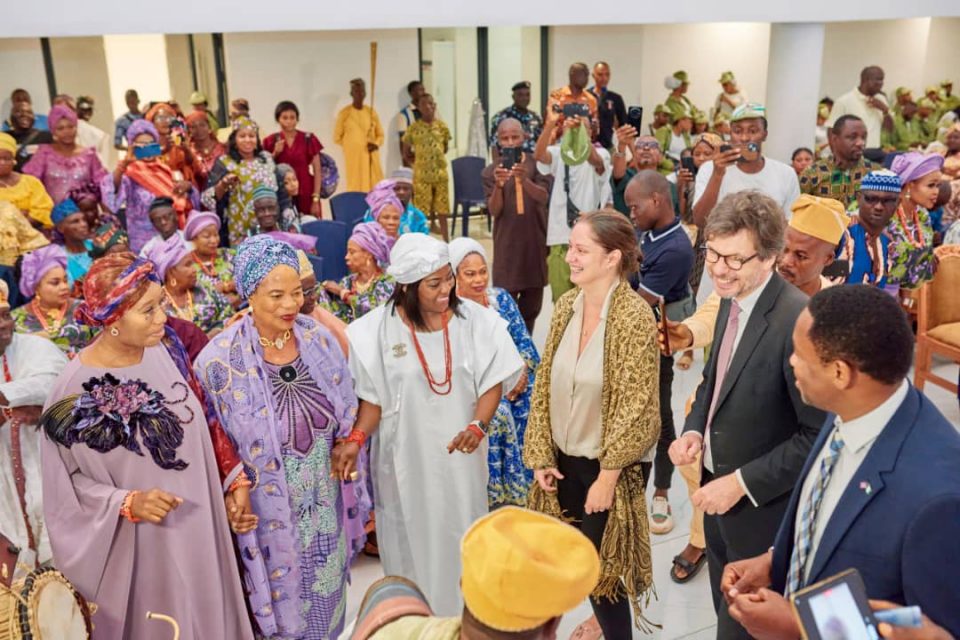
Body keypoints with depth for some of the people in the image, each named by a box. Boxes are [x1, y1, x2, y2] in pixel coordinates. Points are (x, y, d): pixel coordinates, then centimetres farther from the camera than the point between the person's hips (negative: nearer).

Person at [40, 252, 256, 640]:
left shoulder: (167, 347, -7)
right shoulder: (76, 389, -21)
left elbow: (207, 419, 4)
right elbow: (66, 480, -11)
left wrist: (235, 481, 1)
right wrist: (128, 503, -24)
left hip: (203, 522, 5)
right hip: (142, 543, -4)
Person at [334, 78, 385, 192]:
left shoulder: (371, 112, 9)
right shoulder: (344, 113, -2)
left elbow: (380, 135, 14)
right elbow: (337, 138, 2)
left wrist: (376, 144, -6)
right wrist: (352, 144, 3)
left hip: (371, 157, 4)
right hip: (354, 157, -4)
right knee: (357, 189, -7)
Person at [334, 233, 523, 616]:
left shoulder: (476, 320, -9)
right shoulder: (377, 330, -13)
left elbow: (492, 381, -4)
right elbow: (374, 396, -5)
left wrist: (477, 425, -20)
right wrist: (356, 439, -20)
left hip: (459, 452, 2)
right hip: (406, 456, -1)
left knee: (461, 537, 17)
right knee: (413, 541, 13)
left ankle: (465, 619, 41)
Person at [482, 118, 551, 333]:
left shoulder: (535, 163, 0)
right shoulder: (491, 171, 0)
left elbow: (543, 197, -14)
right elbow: (494, 211, -8)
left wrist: (524, 180, -34)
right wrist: (498, 185, -28)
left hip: (536, 239, 2)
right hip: (507, 242, -1)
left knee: (532, 303, 11)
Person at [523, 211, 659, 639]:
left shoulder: (634, 317, -19)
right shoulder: (566, 306, -1)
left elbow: (633, 405, -18)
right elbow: (545, 384, 4)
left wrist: (607, 476, -16)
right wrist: (540, 455, 0)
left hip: (605, 463, -6)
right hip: (564, 458, 6)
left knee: (600, 559, 6)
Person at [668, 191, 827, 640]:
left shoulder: (799, 320, -28)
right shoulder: (731, 301, -1)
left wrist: (743, 483, -22)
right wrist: (694, 430, -4)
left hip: (764, 508, -7)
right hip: (717, 489, 8)